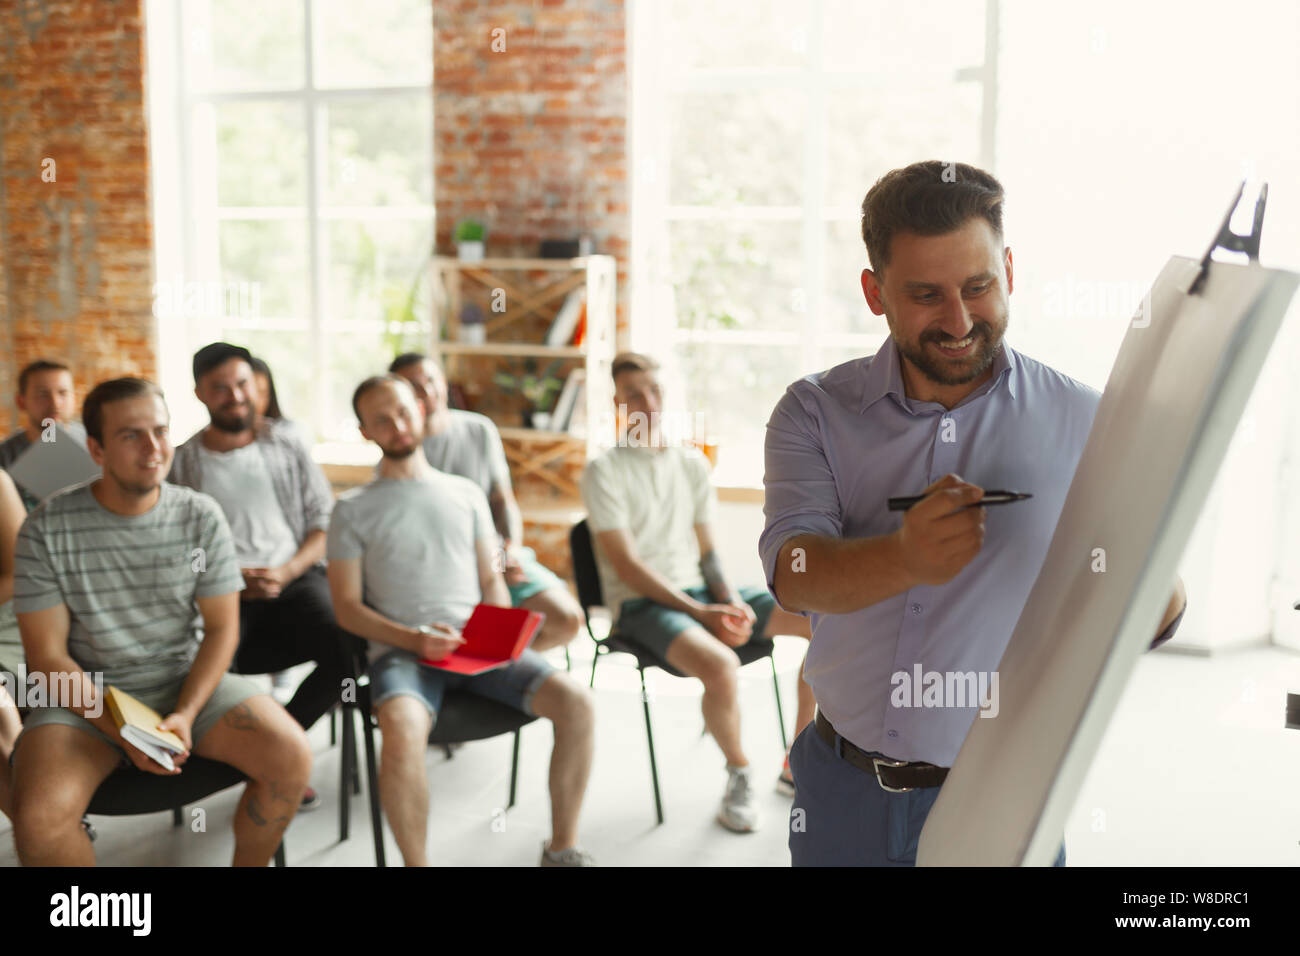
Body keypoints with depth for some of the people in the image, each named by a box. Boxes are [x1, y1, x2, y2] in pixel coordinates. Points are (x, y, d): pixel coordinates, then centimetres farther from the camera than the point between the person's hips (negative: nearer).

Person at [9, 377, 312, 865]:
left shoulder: (201, 516, -4)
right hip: (86, 696, -2)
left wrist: (185, 715, -15)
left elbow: (221, 629, 0)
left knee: (291, 757, -20)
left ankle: (247, 864, 9)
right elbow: (48, 655, -8)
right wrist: (123, 732, -20)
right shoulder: (48, 528, -9)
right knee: (38, 821, -28)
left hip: (189, 681, 2)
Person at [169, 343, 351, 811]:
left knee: (347, 646, -27)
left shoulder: (288, 450, 15)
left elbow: (326, 523, 10)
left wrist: (285, 572, -6)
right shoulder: (180, 464, 10)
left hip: (295, 580, 1)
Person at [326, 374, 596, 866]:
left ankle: (563, 849, -4)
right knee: (403, 732, -37)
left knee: (575, 701, -20)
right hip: (400, 651, -3)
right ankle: (415, 862, -17)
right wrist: (414, 639, -13)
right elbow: (346, 608, 3)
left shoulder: (466, 493, 18)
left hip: (476, 647, 3)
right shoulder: (354, 509, 9)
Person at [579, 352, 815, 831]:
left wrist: (731, 600, -8)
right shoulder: (605, 472, -6)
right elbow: (627, 566, -12)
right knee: (721, 665, -36)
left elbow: (706, 550, 12)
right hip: (642, 603, -6)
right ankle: (739, 773, -5)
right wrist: (701, 613, -18)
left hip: (699, 589, 6)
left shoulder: (692, 463, 12)